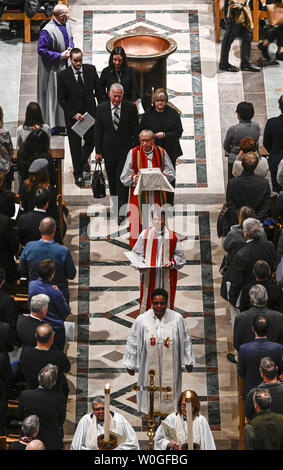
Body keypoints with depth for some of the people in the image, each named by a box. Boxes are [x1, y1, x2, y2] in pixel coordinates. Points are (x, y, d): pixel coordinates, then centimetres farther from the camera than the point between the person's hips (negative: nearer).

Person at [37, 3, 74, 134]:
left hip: (64, 66, 8)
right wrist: (60, 55, -19)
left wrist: (70, 48, -2)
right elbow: (41, 50, -20)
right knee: (52, 95, 0)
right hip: (52, 68, -8)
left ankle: (61, 123, 26)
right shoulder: (47, 30, -23)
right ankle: (50, 126, 10)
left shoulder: (66, 25, 2)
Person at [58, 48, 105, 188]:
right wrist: (74, 114, -16)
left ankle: (84, 160, 45)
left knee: (91, 141, 12)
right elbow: (62, 99, -8)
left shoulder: (91, 69, -3)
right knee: (75, 145, 6)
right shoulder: (63, 75, -10)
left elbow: (99, 90, 4)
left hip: (90, 112, 2)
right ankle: (78, 174, 20)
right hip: (72, 115, -2)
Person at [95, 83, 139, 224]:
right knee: (112, 180, 13)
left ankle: (122, 212, -6)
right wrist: (98, 151, 1)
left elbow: (135, 130, 0)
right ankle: (115, 204, 29)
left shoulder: (130, 108, -4)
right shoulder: (102, 108, -1)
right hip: (109, 150, 2)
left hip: (125, 150, -2)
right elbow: (98, 131, 3)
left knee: (122, 181, -8)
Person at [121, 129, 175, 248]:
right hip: (139, 196, -1)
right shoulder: (133, 153, -1)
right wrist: (135, 179, -17)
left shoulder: (161, 152, 4)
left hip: (157, 194, 1)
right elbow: (125, 177, 2)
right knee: (138, 224, -2)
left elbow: (171, 173, 9)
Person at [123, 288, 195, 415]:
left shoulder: (177, 319, -7)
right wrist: (130, 365, 3)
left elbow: (186, 340, 3)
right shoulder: (141, 320, -9)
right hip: (149, 366, 0)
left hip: (170, 367, 0)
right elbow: (132, 343, -1)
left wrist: (188, 362, 8)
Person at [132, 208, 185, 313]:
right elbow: (136, 253, 10)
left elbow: (180, 257, 7)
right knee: (147, 304, 1)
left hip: (167, 278, 0)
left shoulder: (173, 237, 2)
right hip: (148, 277, 0)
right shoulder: (145, 234, 3)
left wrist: (172, 263, -12)